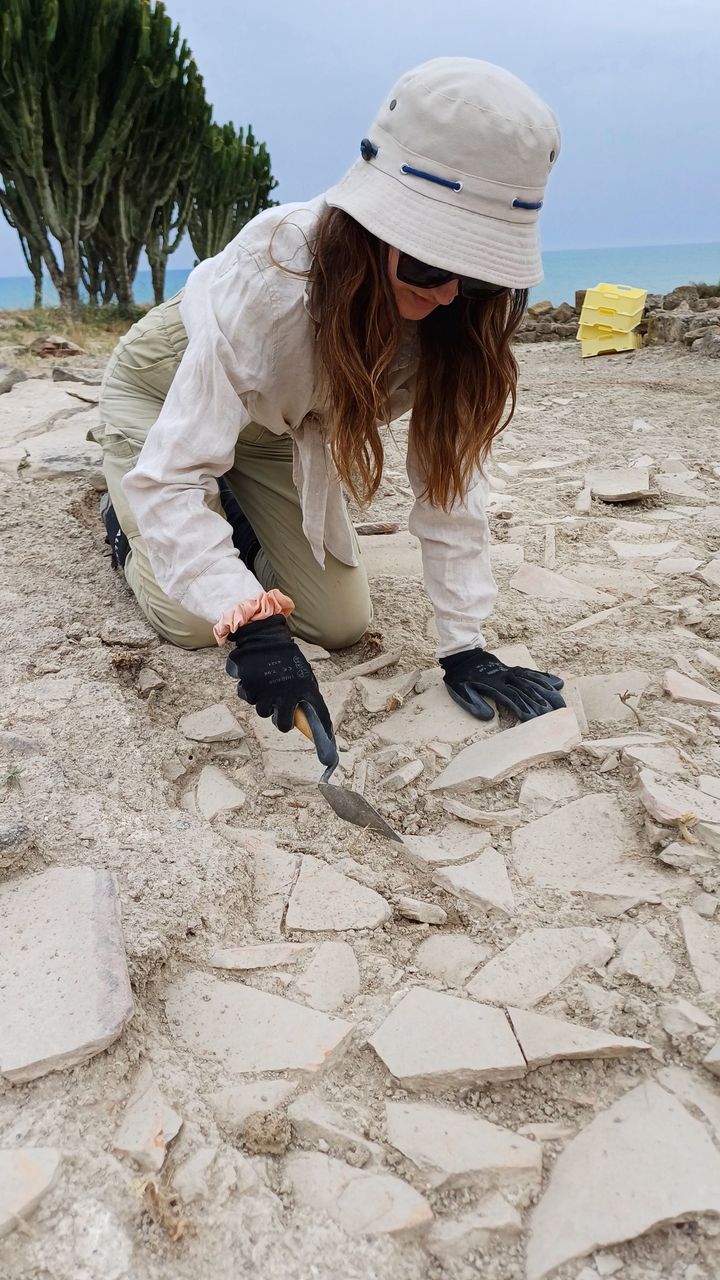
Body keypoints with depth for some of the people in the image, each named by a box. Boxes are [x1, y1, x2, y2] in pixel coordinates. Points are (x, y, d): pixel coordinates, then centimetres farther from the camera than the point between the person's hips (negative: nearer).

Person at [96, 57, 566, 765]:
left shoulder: (461, 314, -26)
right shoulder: (269, 276, -41)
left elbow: (449, 474, -22)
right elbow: (169, 476, -41)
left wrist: (463, 644, -27)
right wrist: (251, 623, -53)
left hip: (275, 423, 4)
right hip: (169, 386, -4)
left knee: (342, 624, -1)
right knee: (195, 620, -13)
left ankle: (231, 510, 24)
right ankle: (125, 519, 19)